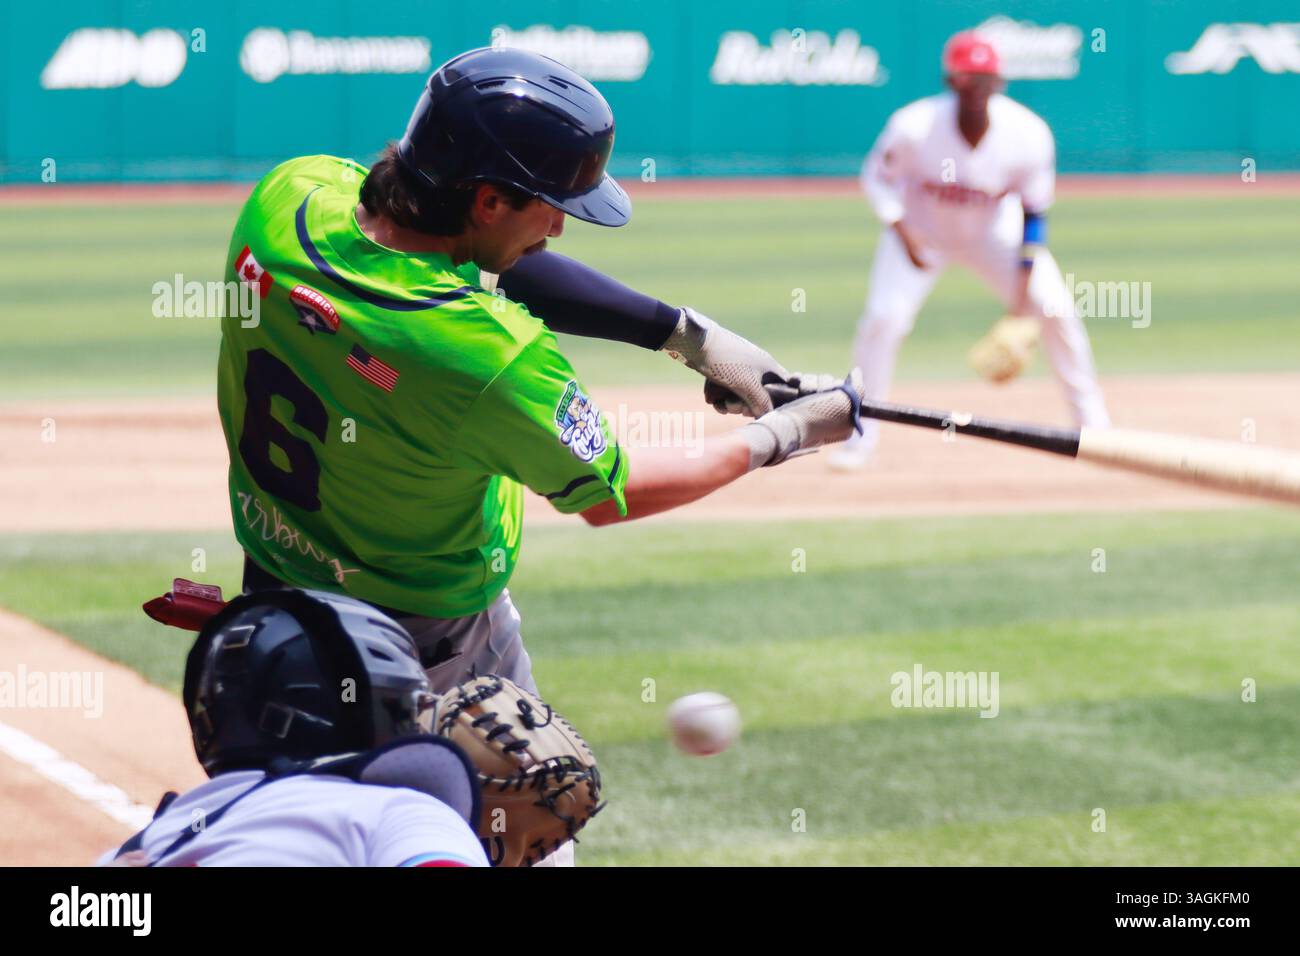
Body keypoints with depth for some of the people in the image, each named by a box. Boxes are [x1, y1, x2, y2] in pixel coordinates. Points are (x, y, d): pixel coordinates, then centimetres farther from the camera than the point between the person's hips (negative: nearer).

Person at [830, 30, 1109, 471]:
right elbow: (877, 177, -10)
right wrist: (903, 235, -22)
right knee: (882, 318, -18)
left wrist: (1023, 294, -17)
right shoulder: (914, 127, -29)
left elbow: (1034, 212, -14)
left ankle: (1094, 425, 5)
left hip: (993, 231, 1)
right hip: (920, 228, -1)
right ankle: (862, 435, 1)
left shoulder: (1028, 134, -26)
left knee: (1056, 310, -12)